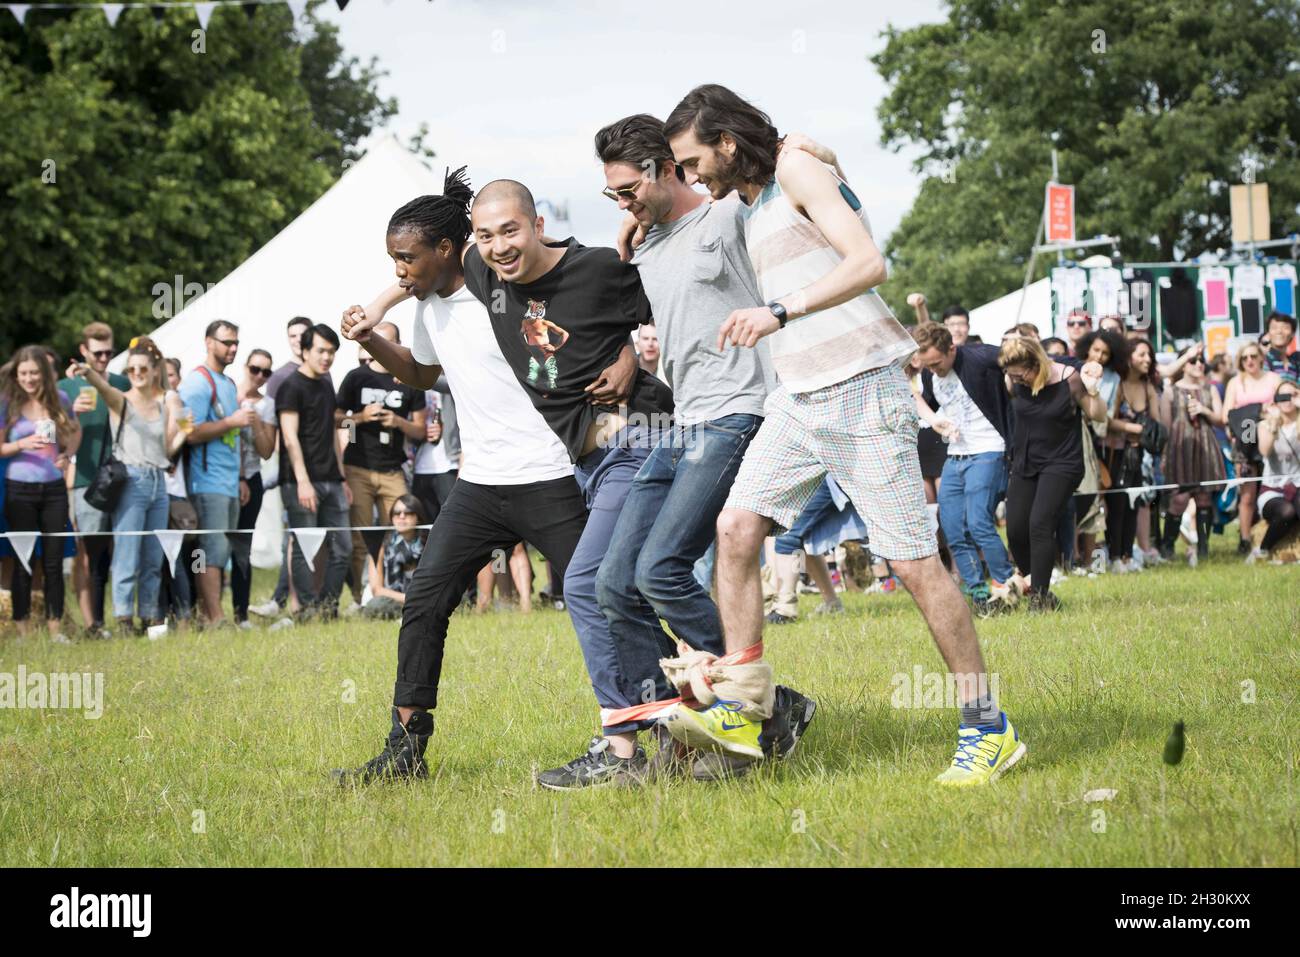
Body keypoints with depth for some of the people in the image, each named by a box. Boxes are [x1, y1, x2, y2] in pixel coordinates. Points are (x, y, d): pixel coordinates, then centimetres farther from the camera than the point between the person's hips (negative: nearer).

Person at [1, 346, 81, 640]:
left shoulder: (59, 400, 5)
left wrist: (68, 454, 3)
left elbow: (75, 431, 21)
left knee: (54, 561, 5)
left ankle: (55, 628, 11)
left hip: (54, 488, 3)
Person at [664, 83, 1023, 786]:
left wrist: (780, 312, -28)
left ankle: (987, 731, 1)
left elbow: (867, 261, -18)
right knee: (736, 528, -8)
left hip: (861, 391, -8)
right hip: (798, 400, 8)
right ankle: (738, 713, -8)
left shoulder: (797, 170, -6)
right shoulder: (753, 206, 19)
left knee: (913, 562, -7)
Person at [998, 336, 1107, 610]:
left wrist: (1092, 389, -23)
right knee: (1016, 530, 1)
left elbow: (1098, 416, -7)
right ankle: (1035, 585, 22)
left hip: (1061, 464, -5)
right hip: (1025, 464, 5)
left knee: (1040, 524, -19)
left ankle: (1039, 596, -14)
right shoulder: (1014, 383, -4)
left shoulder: (1069, 379, -16)